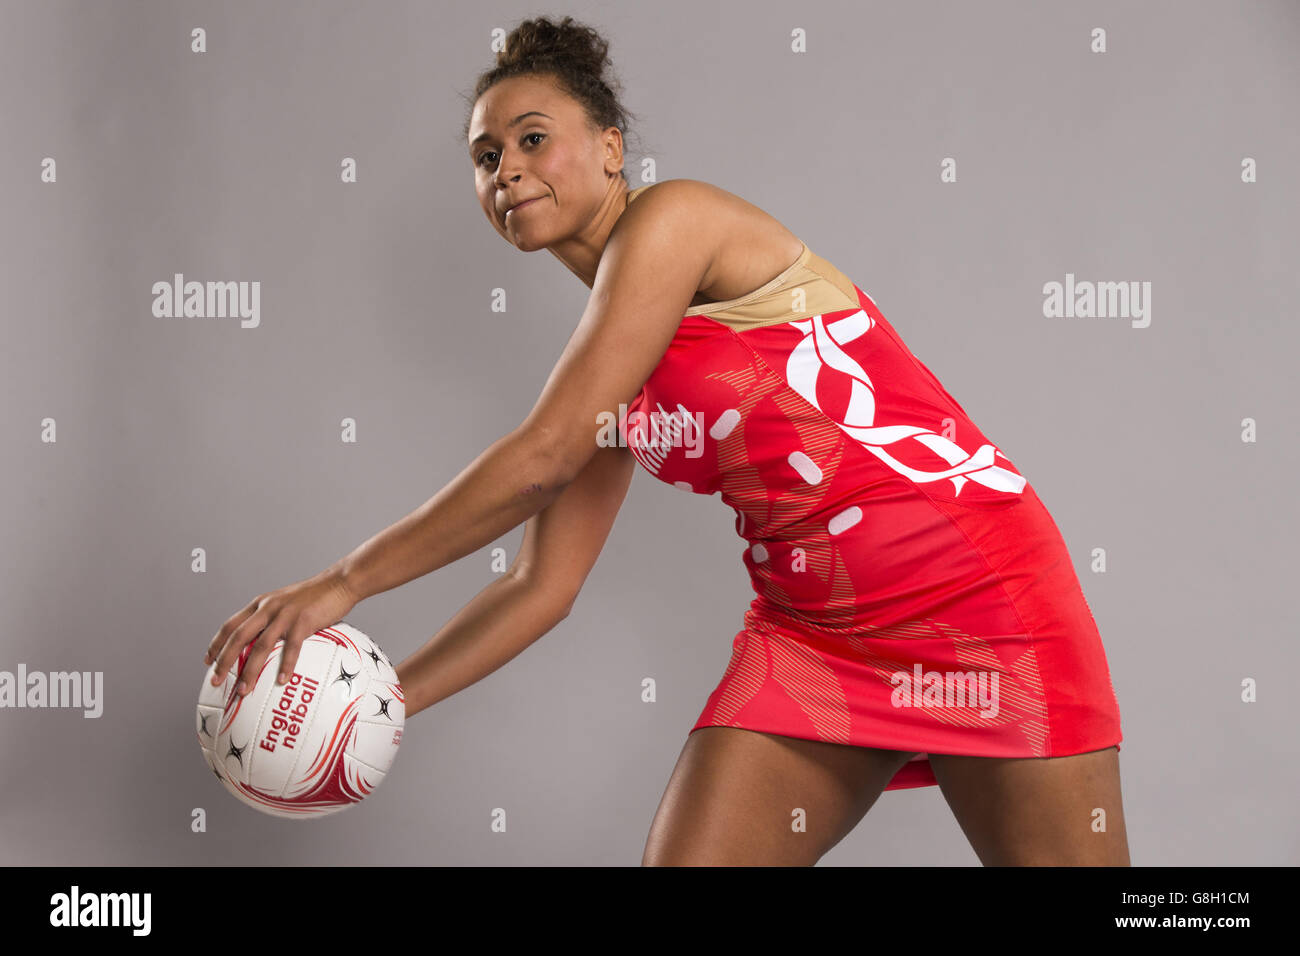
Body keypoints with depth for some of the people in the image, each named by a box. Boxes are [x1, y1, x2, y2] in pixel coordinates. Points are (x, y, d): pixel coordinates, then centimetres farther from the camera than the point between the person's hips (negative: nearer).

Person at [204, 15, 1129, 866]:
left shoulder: (672, 216, -10)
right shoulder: (609, 374, 11)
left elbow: (542, 459, -14)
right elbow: (544, 585, 12)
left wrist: (345, 581, -7)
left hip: (971, 588, -6)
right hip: (814, 626, 7)